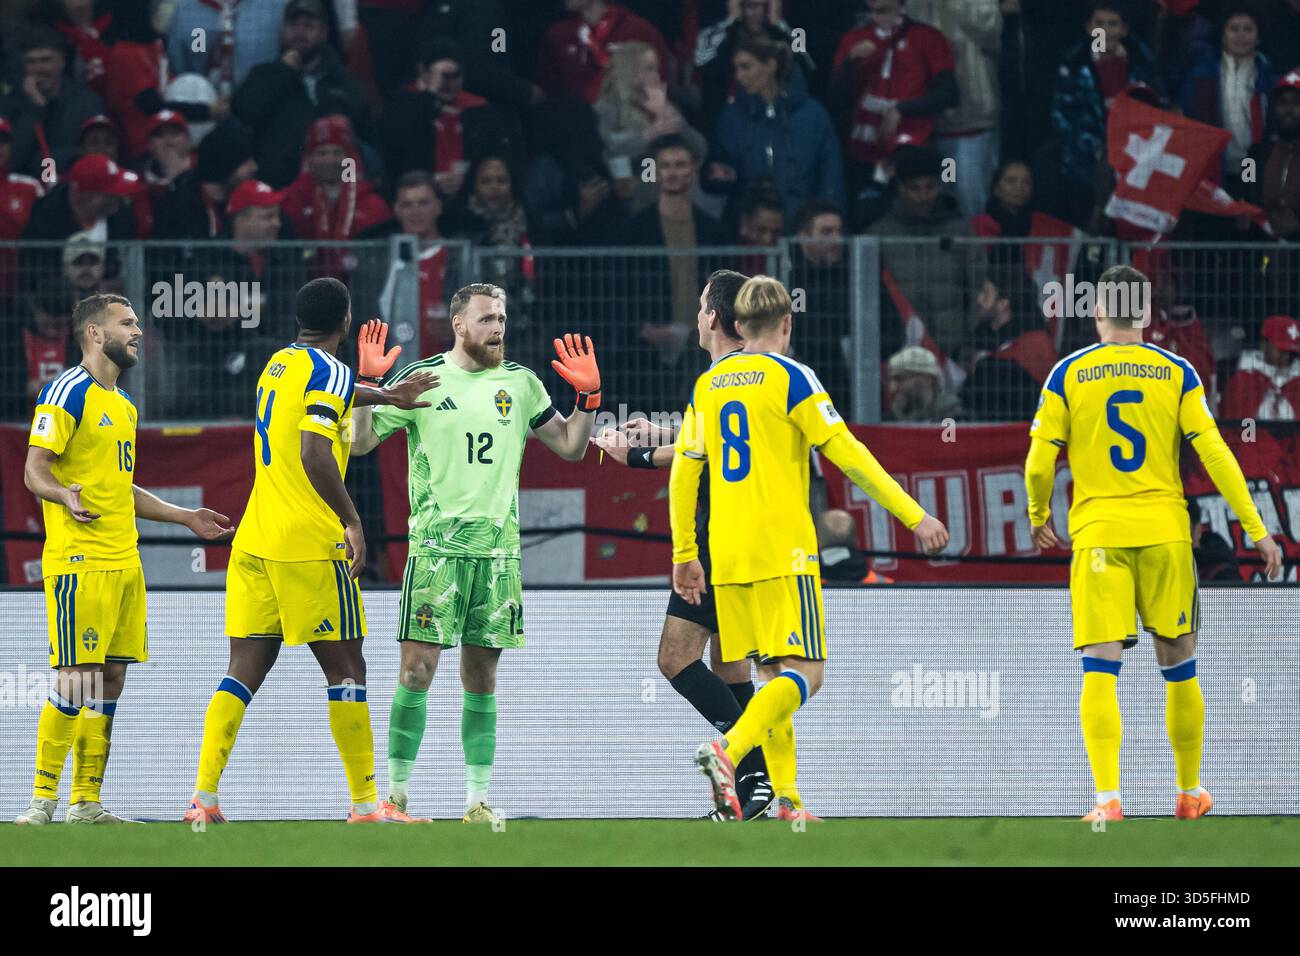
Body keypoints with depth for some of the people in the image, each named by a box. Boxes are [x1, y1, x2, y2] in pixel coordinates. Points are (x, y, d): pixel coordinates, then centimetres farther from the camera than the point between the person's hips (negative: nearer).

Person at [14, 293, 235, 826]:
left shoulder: (123, 405, 20)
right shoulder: (67, 393, -7)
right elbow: (35, 470, -12)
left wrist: (185, 517, 32)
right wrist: (65, 496, -33)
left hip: (123, 561, 9)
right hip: (80, 560, -9)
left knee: (111, 678, 7)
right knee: (76, 678, -12)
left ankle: (87, 802, 10)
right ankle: (42, 798, -8)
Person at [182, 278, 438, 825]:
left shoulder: (278, 365, 16)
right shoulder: (329, 373, -9)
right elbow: (314, 453, -21)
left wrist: (387, 396, 49)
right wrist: (352, 521, -17)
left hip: (253, 543, 7)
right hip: (310, 544, -7)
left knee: (245, 670, 5)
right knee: (345, 668, 0)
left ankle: (204, 797, -4)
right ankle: (365, 804, 2)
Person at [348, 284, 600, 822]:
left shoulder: (520, 384, 10)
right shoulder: (421, 379, 1)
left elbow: (571, 447, 17)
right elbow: (360, 443, 1)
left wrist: (588, 396, 2)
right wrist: (367, 385, -13)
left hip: (499, 549, 3)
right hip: (436, 546, -3)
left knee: (481, 675, 5)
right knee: (417, 670, -9)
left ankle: (478, 799, 9)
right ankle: (396, 794, -1)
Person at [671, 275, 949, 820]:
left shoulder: (708, 385, 12)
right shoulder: (788, 377, -4)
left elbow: (683, 473, 14)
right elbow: (847, 454, -8)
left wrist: (684, 555, 21)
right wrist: (914, 515, -5)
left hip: (727, 553, 6)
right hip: (782, 550, -6)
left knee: (774, 672, 13)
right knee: (804, 673, -7)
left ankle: (785, 798, 7)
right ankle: (728, 752, -29)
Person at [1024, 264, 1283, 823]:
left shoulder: (1069, 374, 1)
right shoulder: (1176, 373, 2)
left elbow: (1039, 465, 1)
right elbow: (1214, 454, -2)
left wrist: (1038, 517, 21)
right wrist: (1256, 528, 3)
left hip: (1097, 534, -1)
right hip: (1165, 531, 1)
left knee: (1101, 668, -5)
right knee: (1178, 666, 13)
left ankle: (1108, 798, -18)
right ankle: (1189, 793, 23)